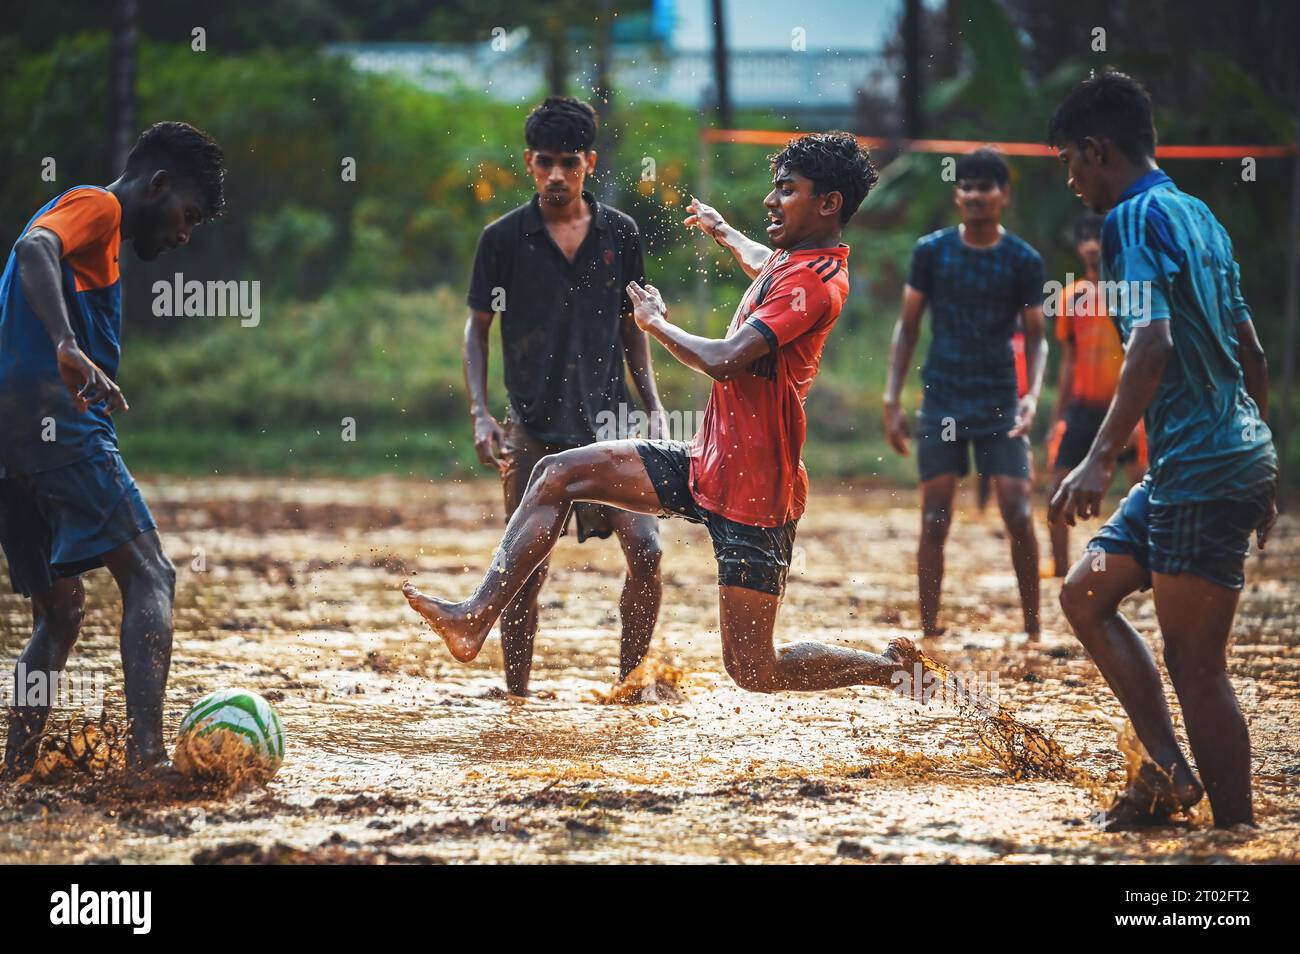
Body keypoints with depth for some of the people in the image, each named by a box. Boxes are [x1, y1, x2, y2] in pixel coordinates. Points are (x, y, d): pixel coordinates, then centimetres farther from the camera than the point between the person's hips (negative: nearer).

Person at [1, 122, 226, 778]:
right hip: (59, 421, -9)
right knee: (150, 578, -12)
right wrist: (68, 348, -37)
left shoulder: (78, 213, 28)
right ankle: (147, 753, -26)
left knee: (59, 611, 15)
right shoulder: (97, 206, 0)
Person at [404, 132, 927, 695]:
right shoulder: (792, 259, 9)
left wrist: (655, 322, -13)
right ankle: (477, 617, -2)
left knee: (755, 674, -5)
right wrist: (722, 232, 52)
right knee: (558, 474, 2)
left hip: (751, 493, -10)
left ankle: (895, 668, 16)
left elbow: (724, 360, -29)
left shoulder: (813, 282, -20)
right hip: (707, 465, 10)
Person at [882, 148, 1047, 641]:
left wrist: (1033, 393, -13)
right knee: (934, 522, -1)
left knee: (1019, 515, -8)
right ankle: (928, 629, 5)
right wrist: (892, 400, 0)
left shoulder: (1024, 261, -1)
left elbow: (1035, 336, 4)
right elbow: (907, 327, 6)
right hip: (941, 404, 1)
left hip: (1000, 403, 0)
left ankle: (1032, 628, 2)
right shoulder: (931, 251, 1)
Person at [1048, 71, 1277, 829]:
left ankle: (1237, 830, 0)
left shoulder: (1136, 217, -11)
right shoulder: (1196, 214, 17)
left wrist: (1101, 458, -29)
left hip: (1203, 472, -10)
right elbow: (1251, 352, 20)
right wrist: (1262, 476, 26)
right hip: (1238, 454, 10)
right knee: (1087, 593, 15)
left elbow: (1153, 342, -25)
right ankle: (1171, 769, 11)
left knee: (1195, 664, -5)